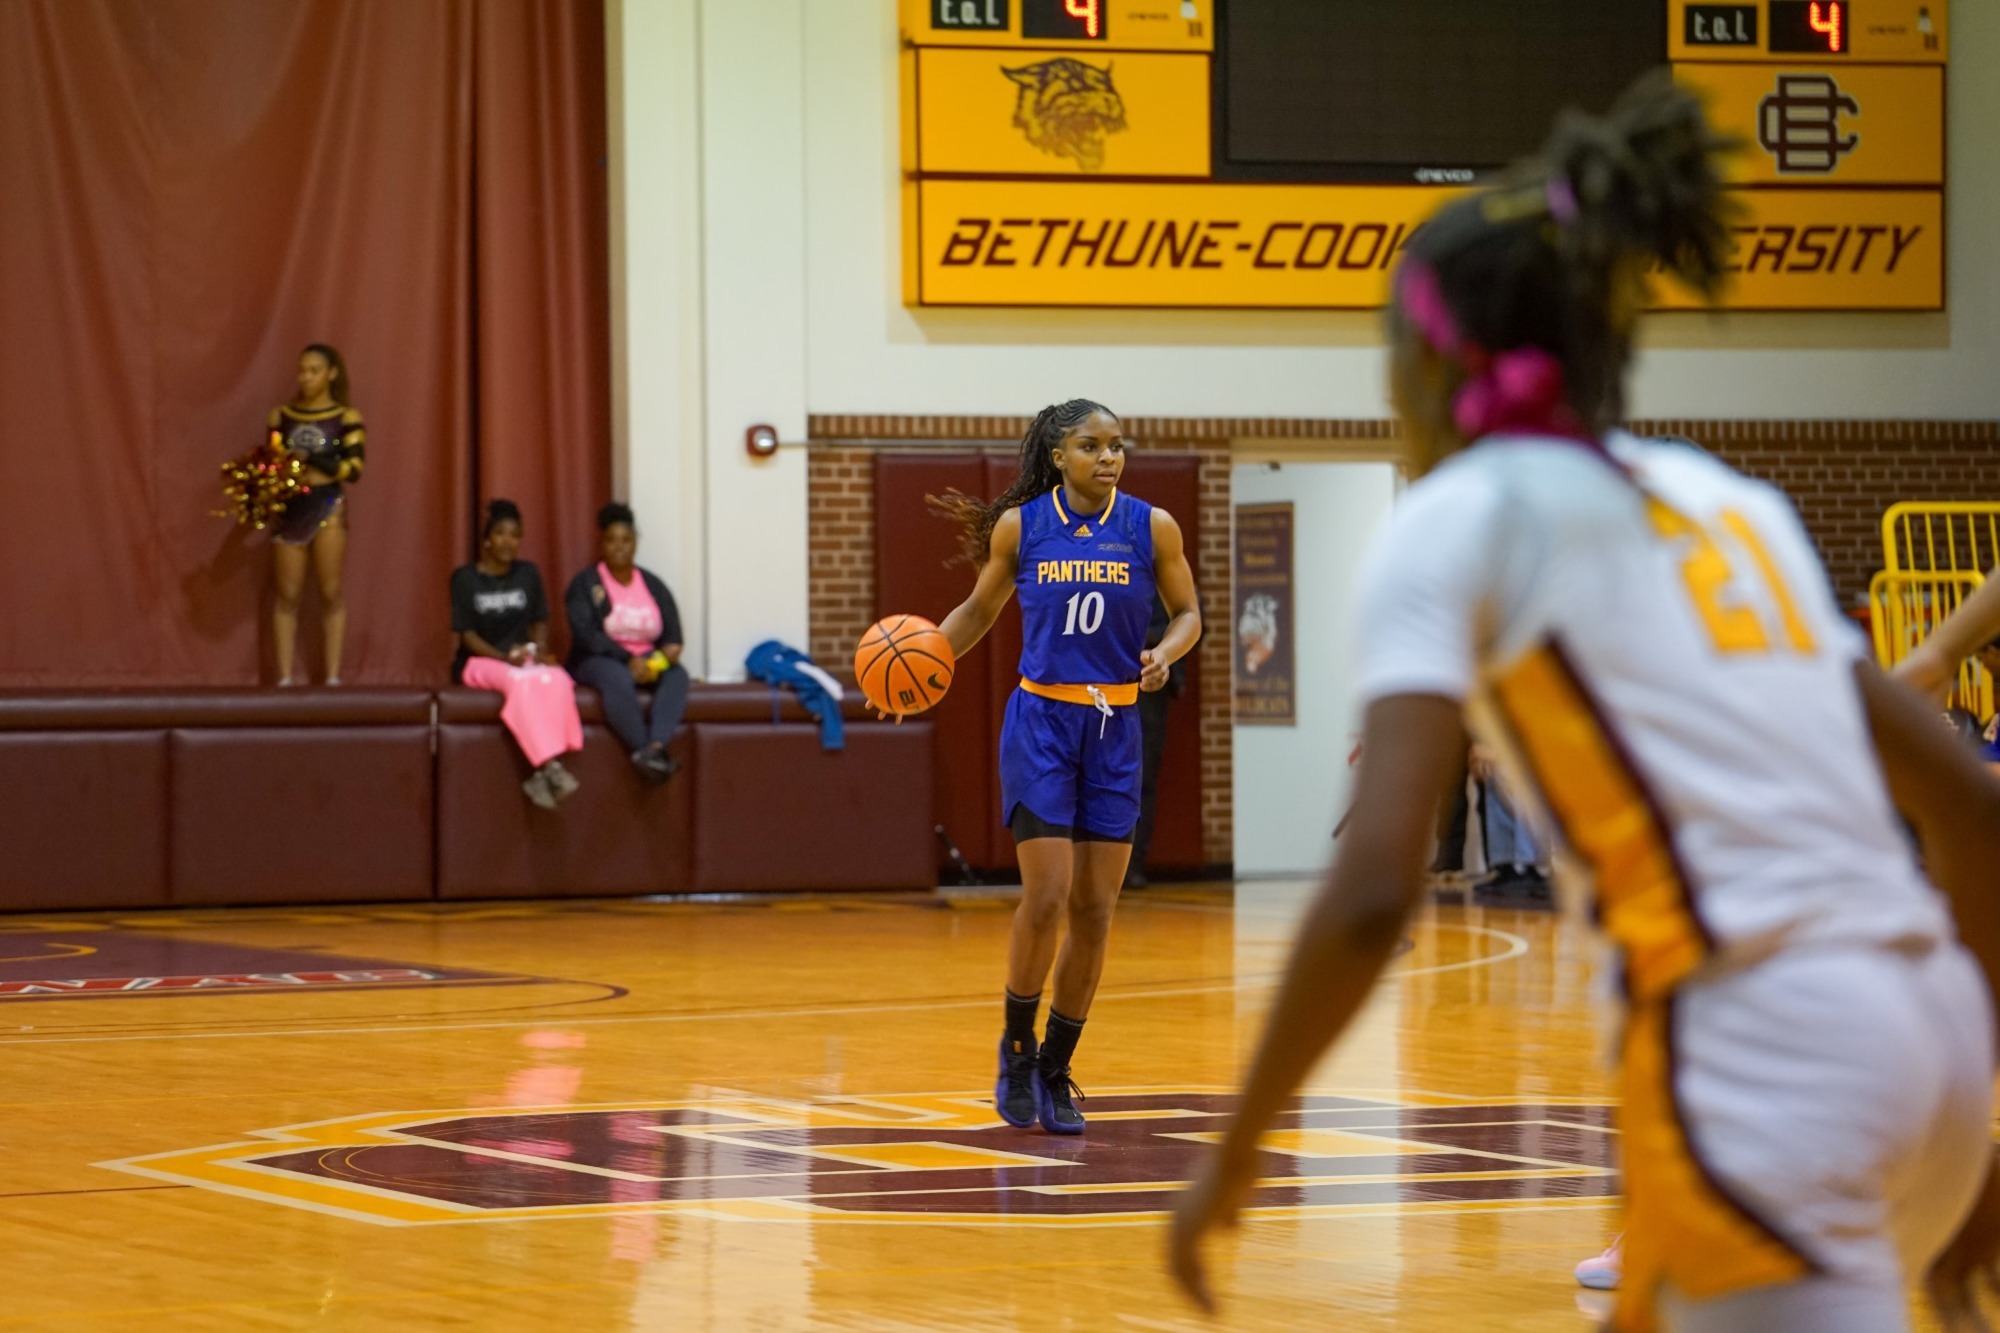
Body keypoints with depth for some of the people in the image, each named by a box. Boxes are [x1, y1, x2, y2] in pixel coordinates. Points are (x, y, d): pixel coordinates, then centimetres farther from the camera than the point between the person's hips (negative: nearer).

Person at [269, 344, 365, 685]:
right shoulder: (281, 416, 9)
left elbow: (354, 467, -8)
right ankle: (284, 678, 2)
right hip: (288, 507, 2)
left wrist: (311, 459, -19)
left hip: (327, 504, -2)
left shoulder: (346, 417, 1)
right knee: (286, 595, 0)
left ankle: (333, 676, 4)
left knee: (330, 592, -1)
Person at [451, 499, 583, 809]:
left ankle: (542, 773, -37)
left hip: (525, 657, 3)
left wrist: (541, 651, -9)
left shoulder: (528, 574, 11)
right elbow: (467, 634, -5)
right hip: (480, 662, -3)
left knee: (556, 679, -33)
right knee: (521, 680, -38)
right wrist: (506, 657, -19)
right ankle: (551, 766, -43)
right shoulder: (465, 578, -1)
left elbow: (540, 622, 14)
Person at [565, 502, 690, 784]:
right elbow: (586, 634, -12)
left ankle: (654, 747, -51)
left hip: (646, 661, 4)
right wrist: (628, 659, -25)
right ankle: (652, 753, -45)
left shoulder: (652, 584, 14)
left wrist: (669, 649, -20)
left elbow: (672, 631, 7)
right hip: (597, 660, -4)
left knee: (677, 674, -31)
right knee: (617, 678, -40)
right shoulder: (585, 584, 1)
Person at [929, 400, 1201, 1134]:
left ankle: (1056, 1070, 15)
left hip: (1115, 729, 2)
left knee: (1095, 909, 2)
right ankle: (1016, 1046, 9)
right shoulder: (1018, 526, -2)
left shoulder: (1151, 528, -2)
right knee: (1046, 896, -12)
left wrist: (1165, 652, -14)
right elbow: (980, 610, 11)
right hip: (1040, 722, -2)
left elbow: (1188, 613, 7)